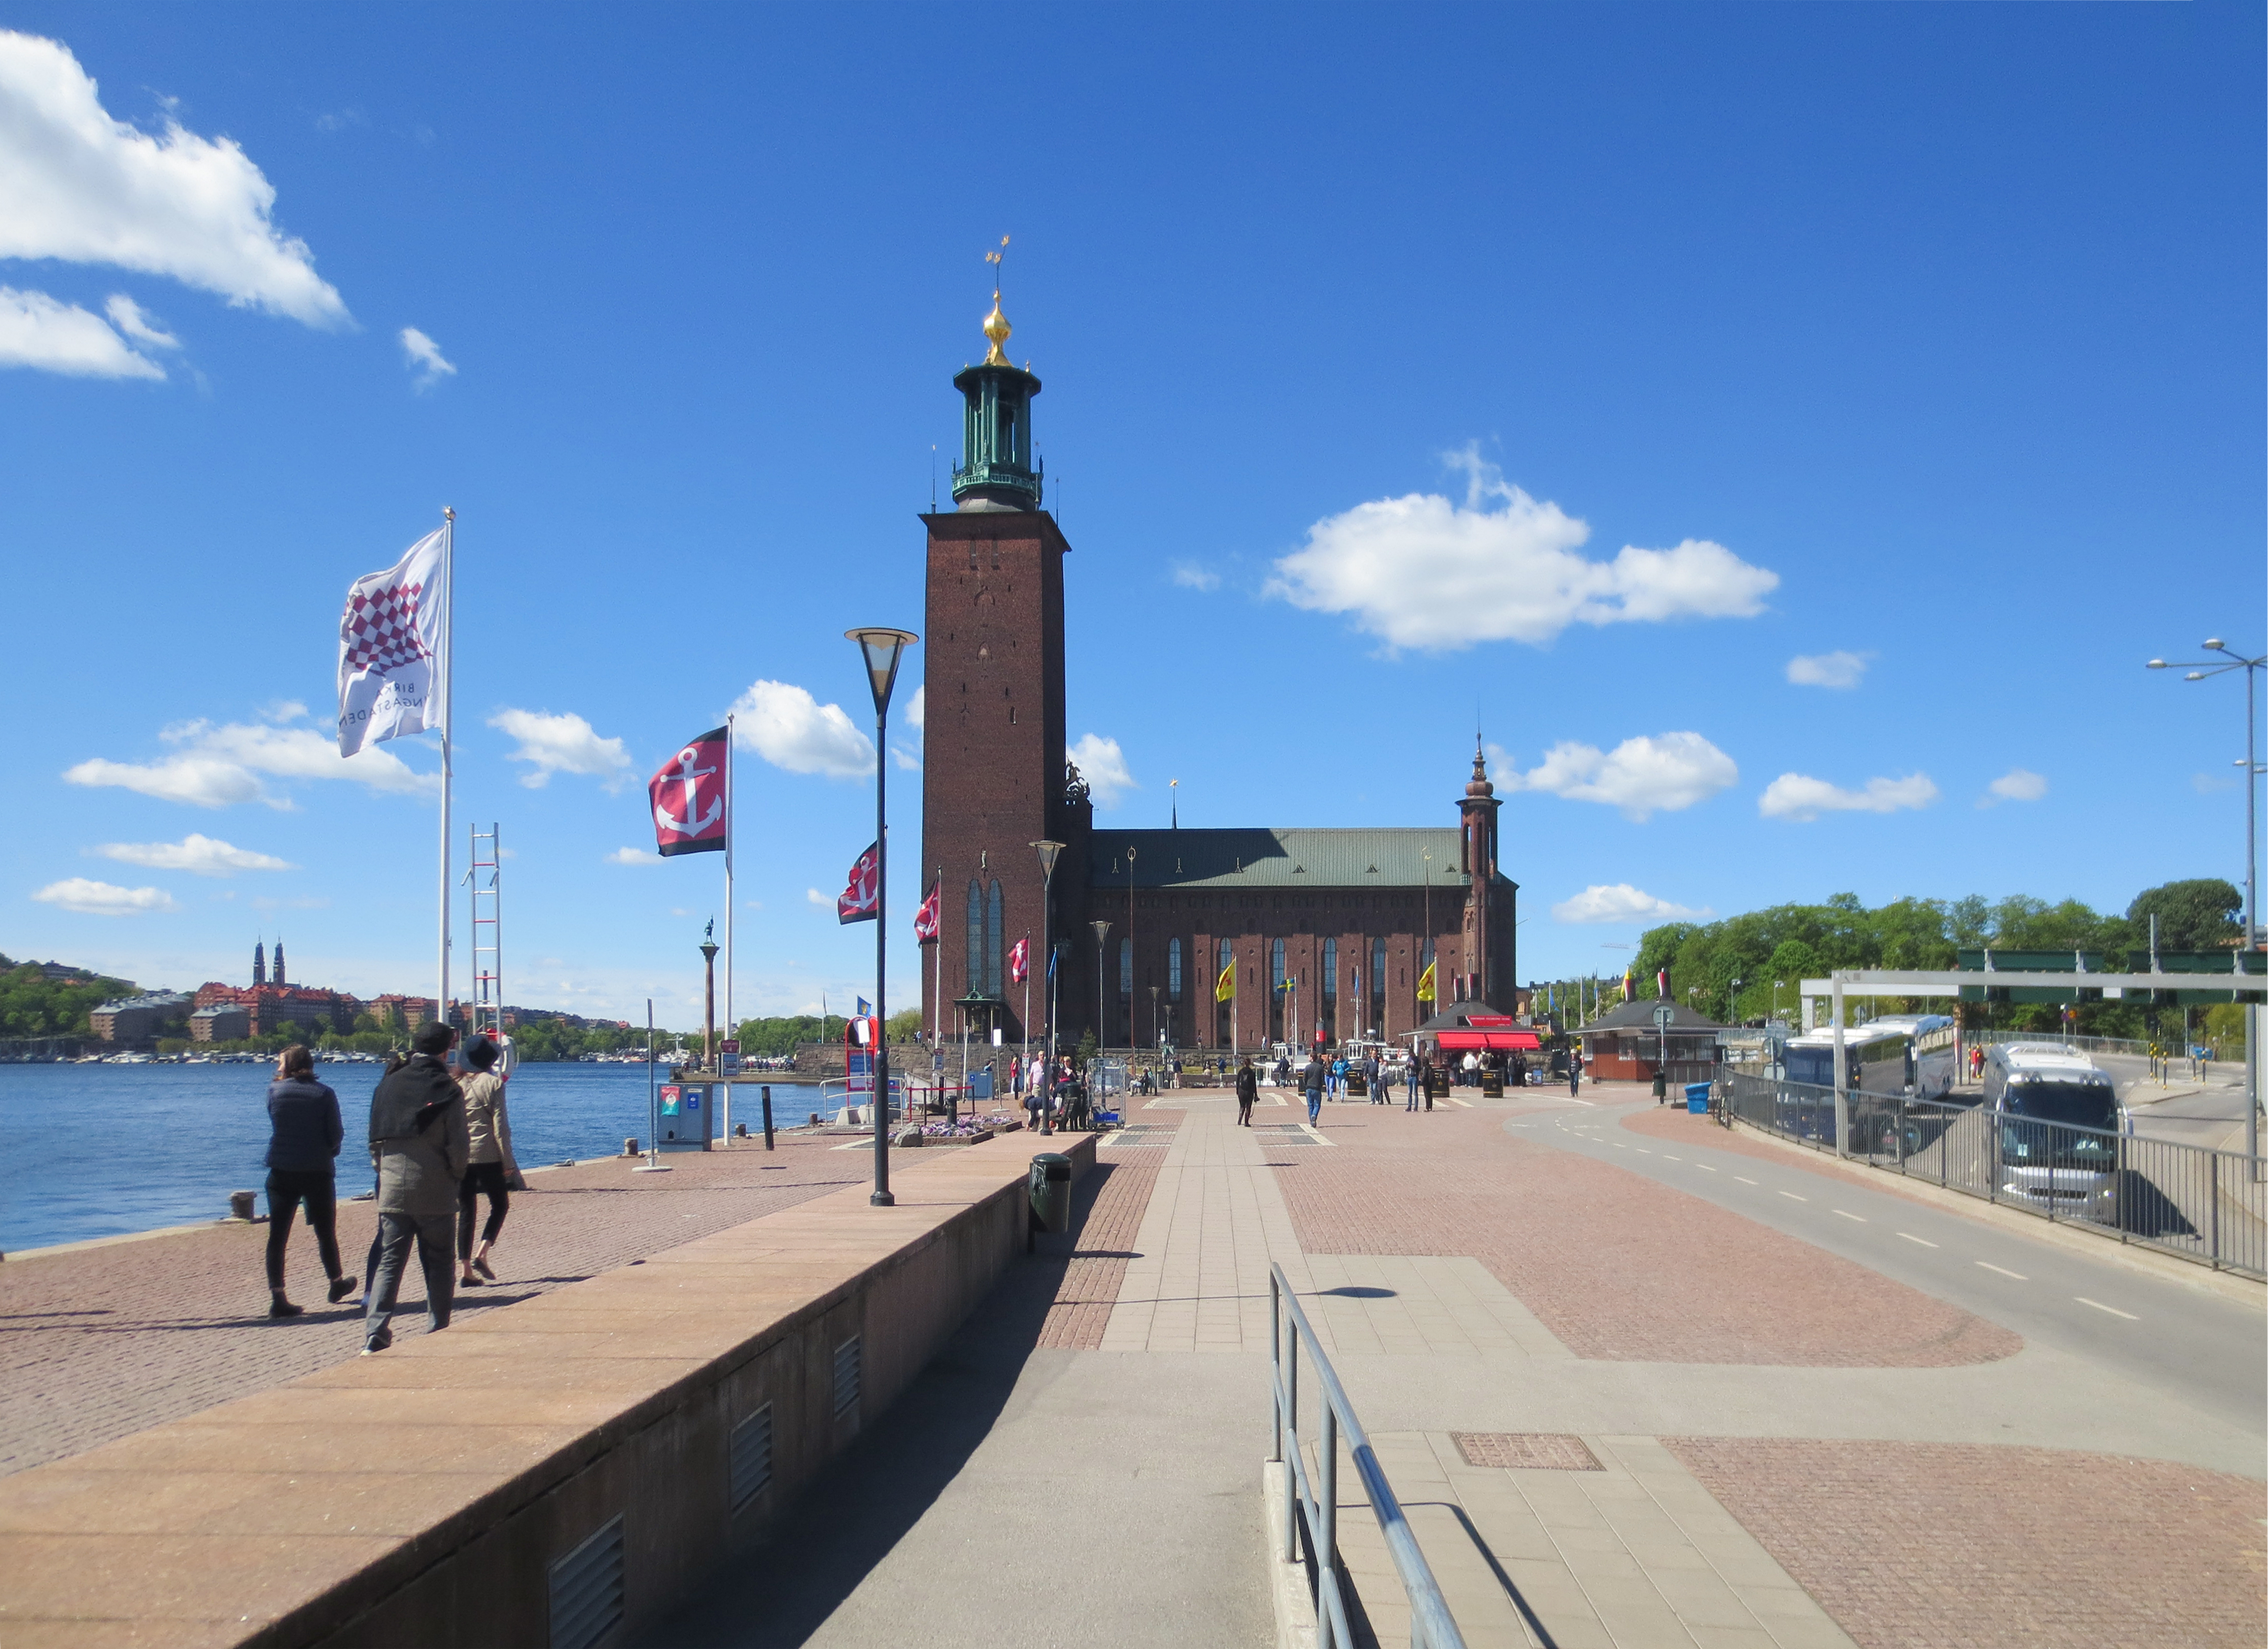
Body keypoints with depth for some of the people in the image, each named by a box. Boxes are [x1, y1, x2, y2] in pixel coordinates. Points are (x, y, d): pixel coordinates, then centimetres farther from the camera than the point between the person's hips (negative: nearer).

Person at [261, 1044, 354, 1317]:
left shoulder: (274, 1090, -1)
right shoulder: (324, 1093, -5)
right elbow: (335, 1135, -5)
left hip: (281, 1171, 1)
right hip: (319, 1170, -1)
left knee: (277, 1235, 3)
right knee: (325, 1232, 15)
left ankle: (277, 1297, -4)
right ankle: (336, 1284, 31)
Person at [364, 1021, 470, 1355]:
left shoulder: (388, 1085, 3)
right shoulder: (448, 1090, -8)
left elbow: (375, 1140, 9)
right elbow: (459, 1147, -9)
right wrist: (455, 1176, 9)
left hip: (392, 1191, 3)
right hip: (436, 1193, -3)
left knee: (389, 1263, 6)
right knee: (438, 1266, 8)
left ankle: (374, 1336, -5)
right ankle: (436, 1337, 11)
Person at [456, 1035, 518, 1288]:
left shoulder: (459, 1084, 5)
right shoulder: (494, 1083, -6)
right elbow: (500, 1126, -8)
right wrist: (508, 1161, -5)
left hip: (462, 1157, 4)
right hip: (488, 1156, -4)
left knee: (466, 1211, 8)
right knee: (500, 1205, 12)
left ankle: (465, 1270, 5)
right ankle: (481, 1255, -5)